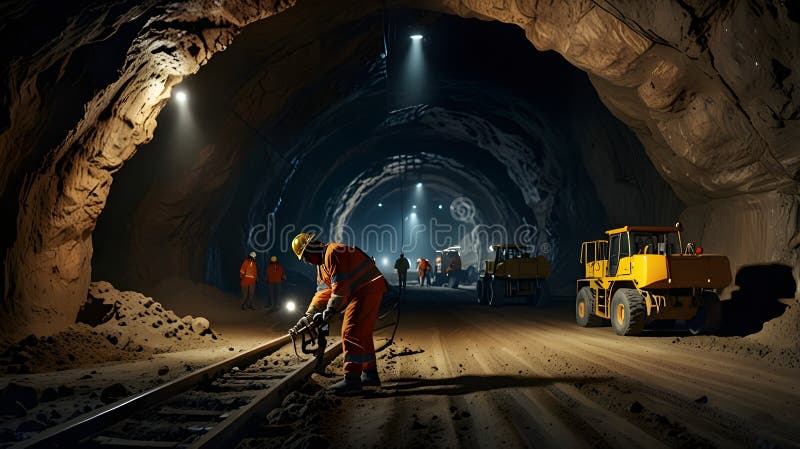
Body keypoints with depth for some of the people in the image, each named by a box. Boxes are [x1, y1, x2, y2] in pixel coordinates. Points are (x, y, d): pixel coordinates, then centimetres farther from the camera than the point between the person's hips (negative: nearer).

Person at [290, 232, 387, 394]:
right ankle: (370, 375, 27)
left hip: (369, 288, -11)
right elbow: (322, 292, 19)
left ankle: (352, 379, -14)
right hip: (359, 292, 11)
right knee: (362, 333, 17)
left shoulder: (333, 252, -16)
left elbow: (340, 285, -20)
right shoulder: (321, 263, 18)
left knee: (351, 333, -14)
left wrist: (330, 309, -12)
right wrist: (306, 318, 15)